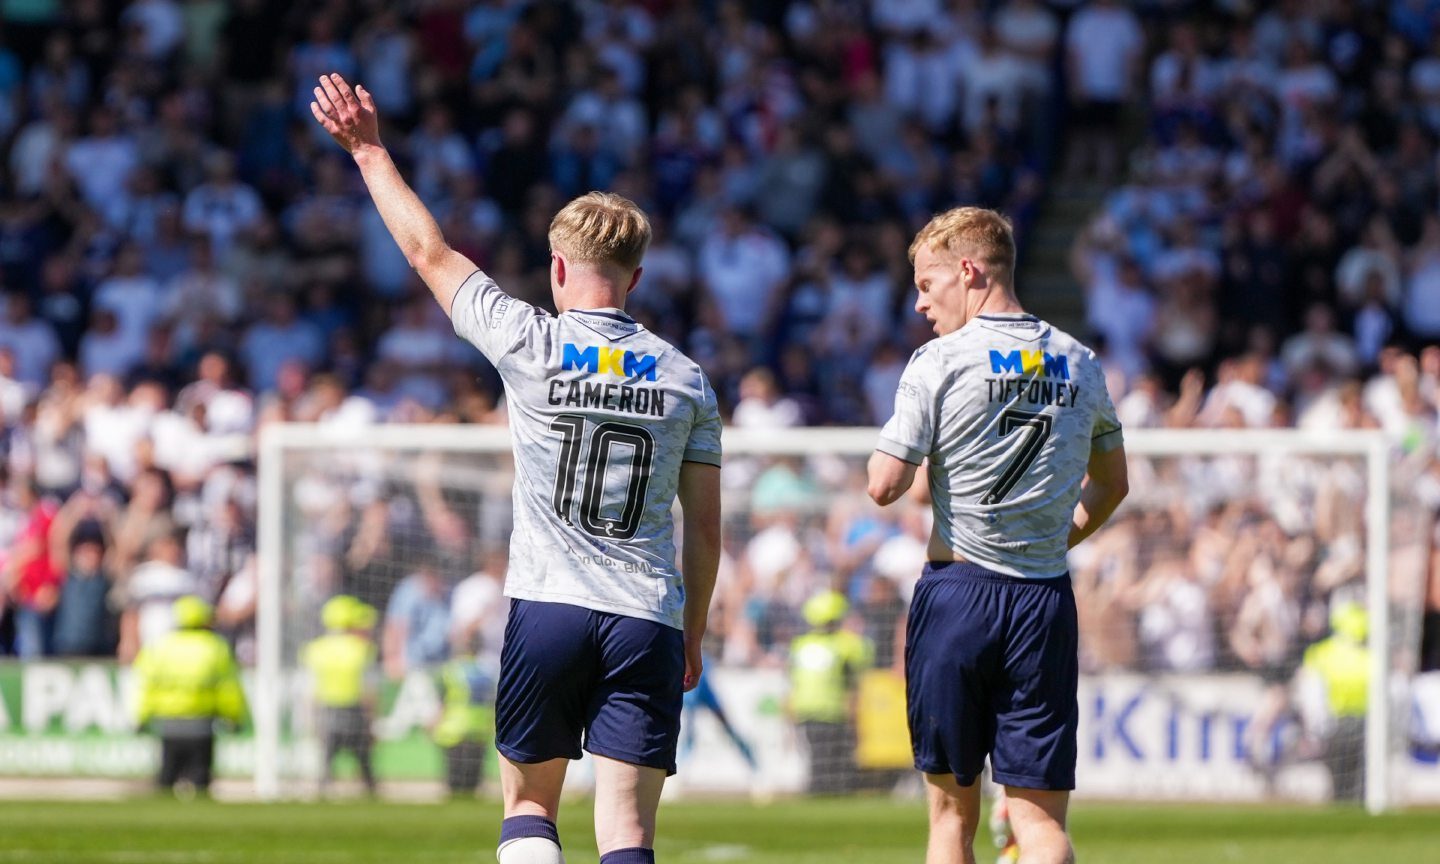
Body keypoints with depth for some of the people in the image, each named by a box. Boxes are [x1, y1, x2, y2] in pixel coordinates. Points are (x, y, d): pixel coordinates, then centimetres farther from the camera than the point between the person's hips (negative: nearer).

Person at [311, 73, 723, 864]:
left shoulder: (529, 345, -1)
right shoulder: (685, 380, 6)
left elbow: (429, 252, 11)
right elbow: (706, 528, 9)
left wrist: (369, 152, 22)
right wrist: (693, 636, 21)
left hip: (547, 609, -1)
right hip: (647, 620, 1)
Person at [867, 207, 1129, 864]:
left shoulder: (940, 363, -7)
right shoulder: (1079, 365, 9)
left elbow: (884, 486, -10)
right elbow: (1110, 485, 21)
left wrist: (890, 451, 10)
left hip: (958, 589, -3)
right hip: (1046, 601, 3)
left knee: (952, 811, 8)